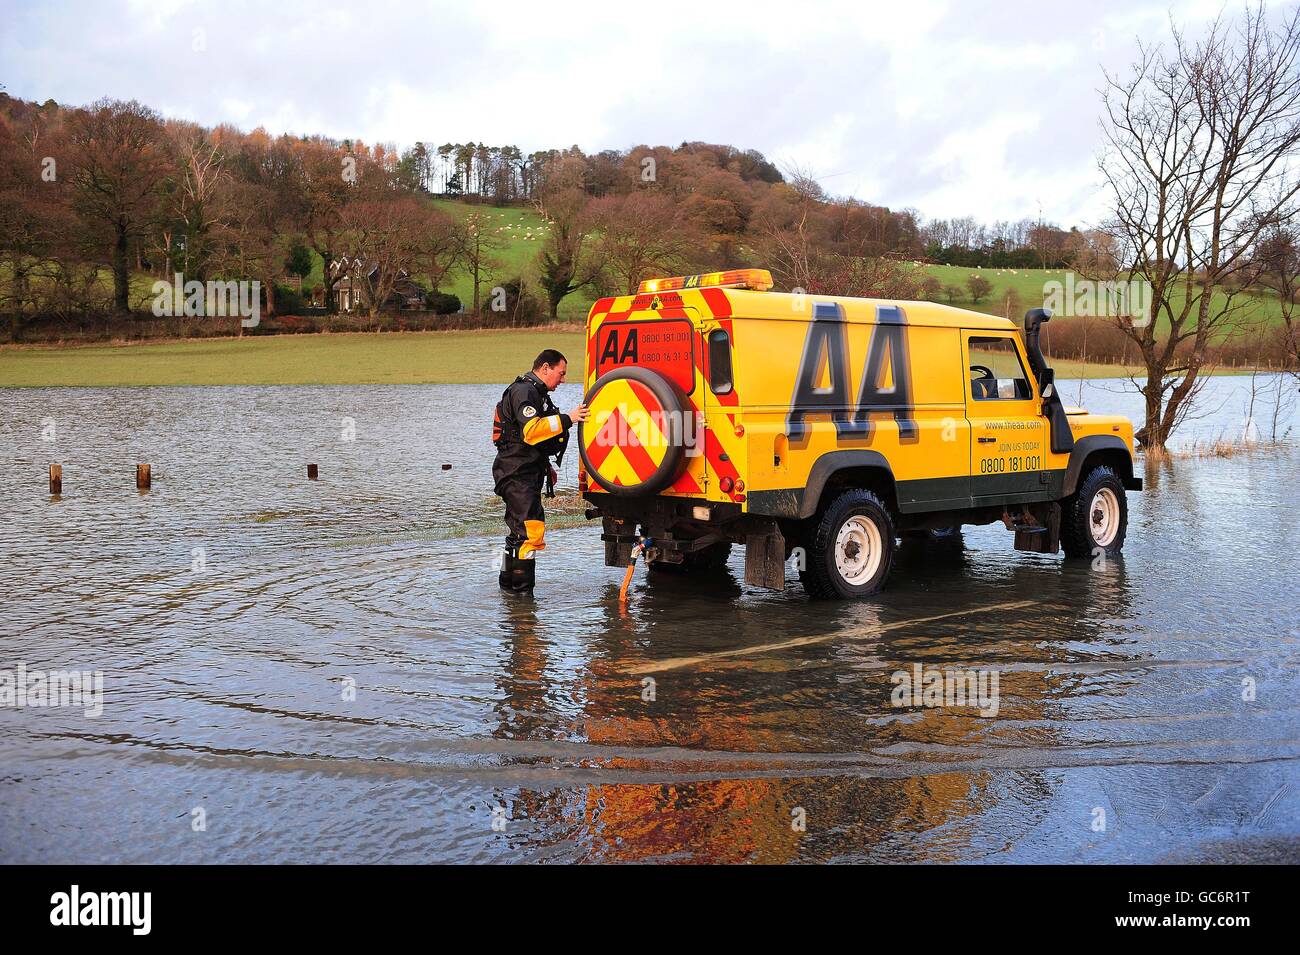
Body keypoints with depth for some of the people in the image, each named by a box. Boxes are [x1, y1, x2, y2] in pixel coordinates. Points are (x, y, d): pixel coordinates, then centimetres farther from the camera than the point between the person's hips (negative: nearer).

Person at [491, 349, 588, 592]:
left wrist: (546, 466, 28)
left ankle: (508, 584, 27)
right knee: (530, 529, -18)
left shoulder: (536, 393, 22)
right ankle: (521, 589, -17)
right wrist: (567, 419, -28)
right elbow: (531, 430, -29)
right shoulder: (524, 391, -13)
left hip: (527, 474, 11)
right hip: (517, 474, -11)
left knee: (518, 530, 17)